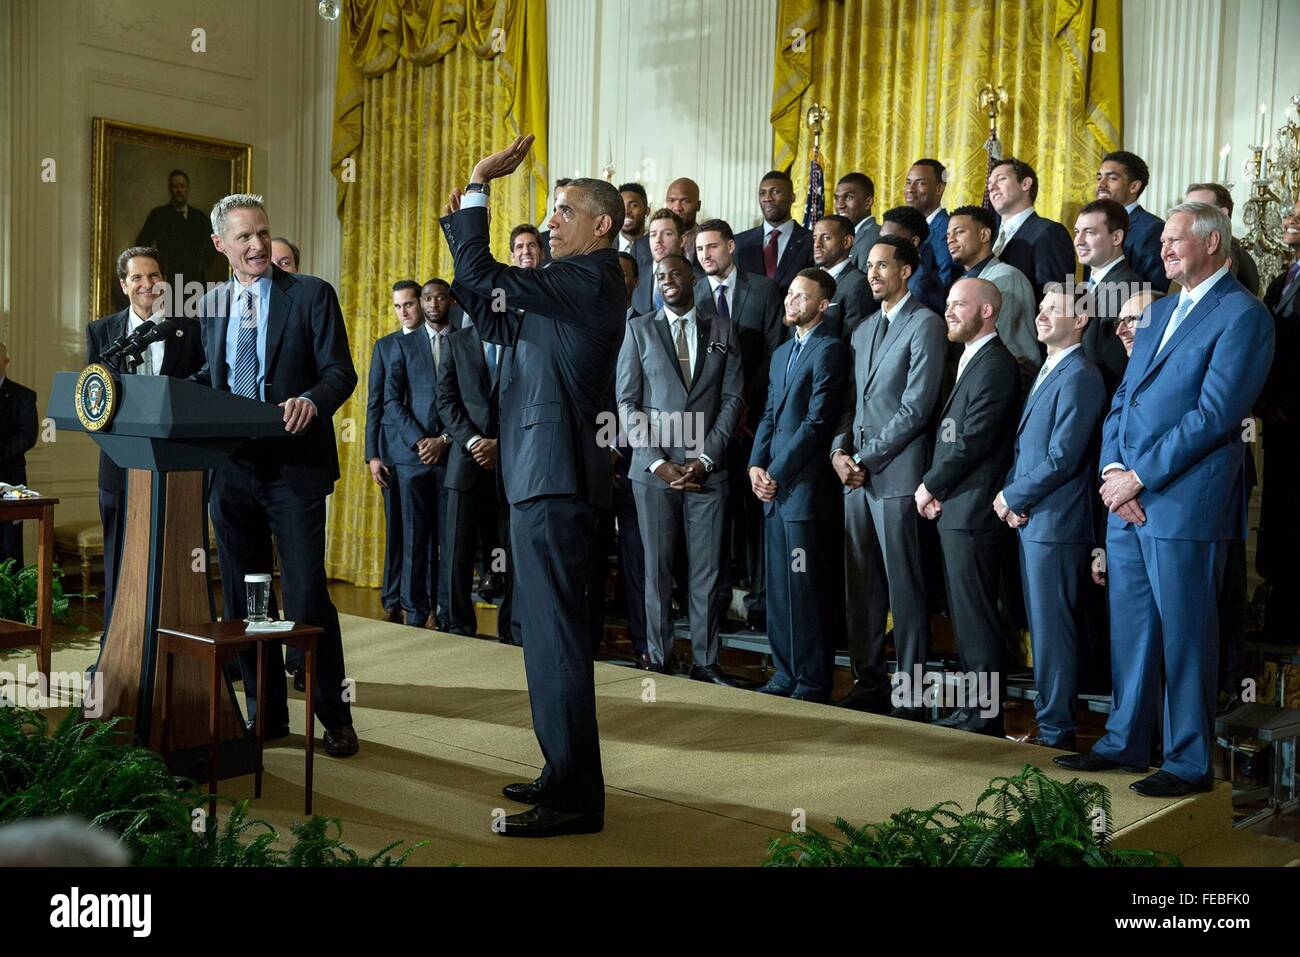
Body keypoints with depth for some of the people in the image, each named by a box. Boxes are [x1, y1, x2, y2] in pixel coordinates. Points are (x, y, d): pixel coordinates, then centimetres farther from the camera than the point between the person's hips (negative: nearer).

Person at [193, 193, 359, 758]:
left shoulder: (311, 294, -1)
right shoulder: (210, 306, 14)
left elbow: (341, 372, -7)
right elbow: (210, 377, 21)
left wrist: (310, 400, -27)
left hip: (294, 467, -5)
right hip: (232, 470, 5)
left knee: (307, 599, -5)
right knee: (241, 600, 10)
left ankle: (335, 718, 9)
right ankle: (265, 712, 23)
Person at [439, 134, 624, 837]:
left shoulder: (590, 279, -12)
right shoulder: (575, 284, 19)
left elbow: (480, 278, -17)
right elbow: (497, 324, 20)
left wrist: (478, 186, -8)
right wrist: (466, 220, 15)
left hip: (555, 478, -11)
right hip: (544, 473, 11)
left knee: (556, 633, -7)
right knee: (548, 630, 16)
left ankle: (575, 798, -1)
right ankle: (565, 774, 27)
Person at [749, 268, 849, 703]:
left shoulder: (830, 351, -8)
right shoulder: (782, 353, 20)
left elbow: (817, 422, -15)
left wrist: (777, 473, -13)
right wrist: (756, 466, 4)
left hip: (808, 486, -8)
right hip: (776, 487, 9)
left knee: (807, 589, -3)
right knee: (780, 587, 12)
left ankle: (812, 683, 6)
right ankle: (786, 674, 21)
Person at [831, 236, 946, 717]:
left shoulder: (925, 325, -5)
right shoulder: (863, 329, 20)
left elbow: (916, 407, -12)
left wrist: (867, 459, -12)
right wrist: (839, 450, 1)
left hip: (896, 475, -7)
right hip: (857, 476, 7)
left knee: (904, 589, -2)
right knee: (860, 587, 9)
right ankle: (868, 681, 18)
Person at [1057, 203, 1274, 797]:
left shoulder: (1242, 315, -7)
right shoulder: (1159, 312, 19)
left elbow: (1214, 415, -15)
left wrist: (1140, 477, -15)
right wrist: (1113, 469, -1)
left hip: (1184, 502, -7)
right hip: (1126, 499, 8)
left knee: (1184, 635, 1)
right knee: (1129, 629, 14)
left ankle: (1190, 763, 12)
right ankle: (1125, 742, 25)